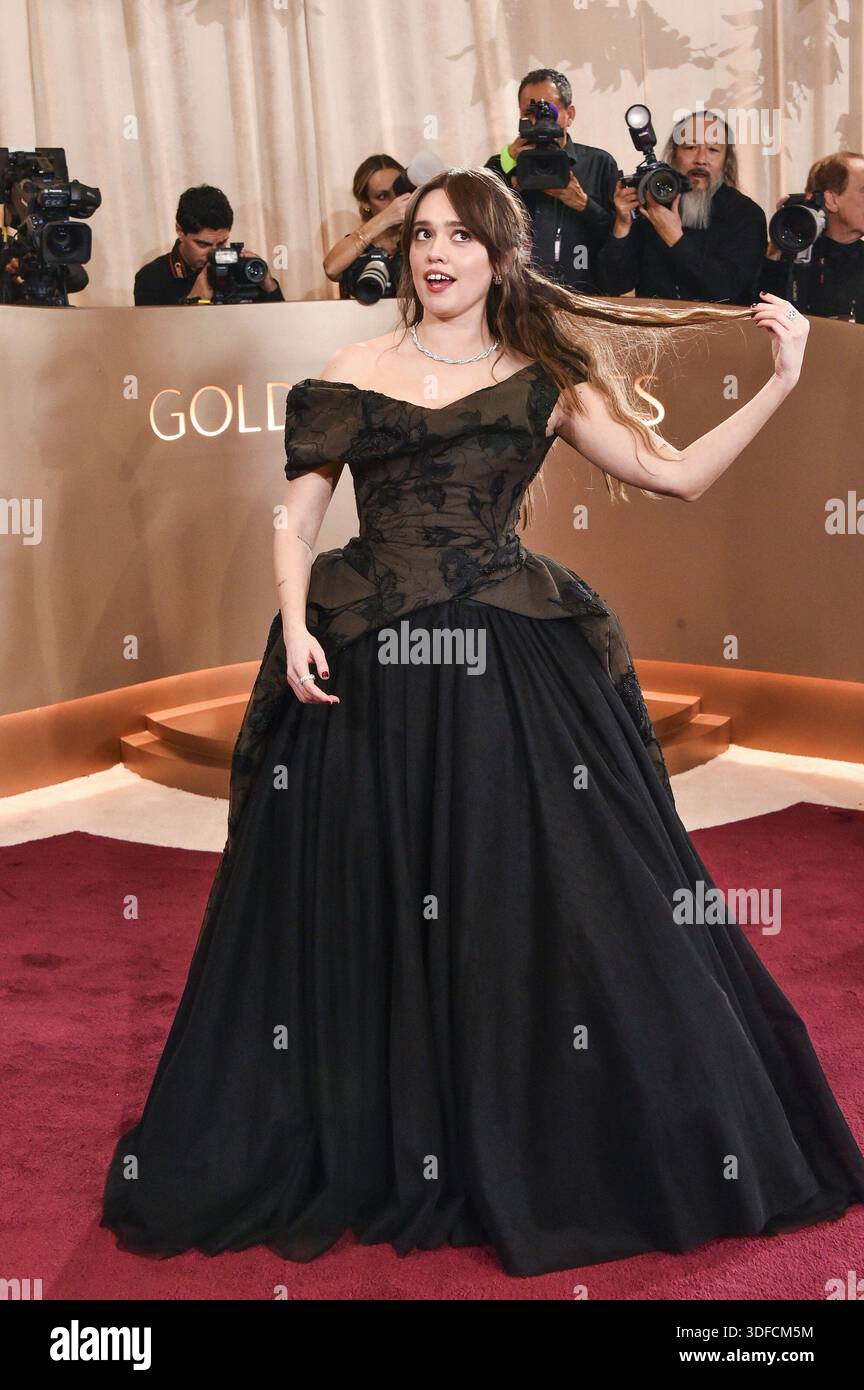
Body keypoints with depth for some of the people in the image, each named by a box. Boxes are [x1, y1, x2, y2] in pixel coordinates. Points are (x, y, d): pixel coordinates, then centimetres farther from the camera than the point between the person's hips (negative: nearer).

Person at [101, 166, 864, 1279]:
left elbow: (677, 475, 6)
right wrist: (296, 625, -9)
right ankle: (367, 1157, 23)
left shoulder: (548, 383, 8)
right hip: (364, 675, 1)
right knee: (356, 916, 5)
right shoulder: (352, 374, 9)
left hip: (515, 674, 0)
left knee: (549, 913, -1)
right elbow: (295, 520, 7)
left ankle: (529, 1160, 18)